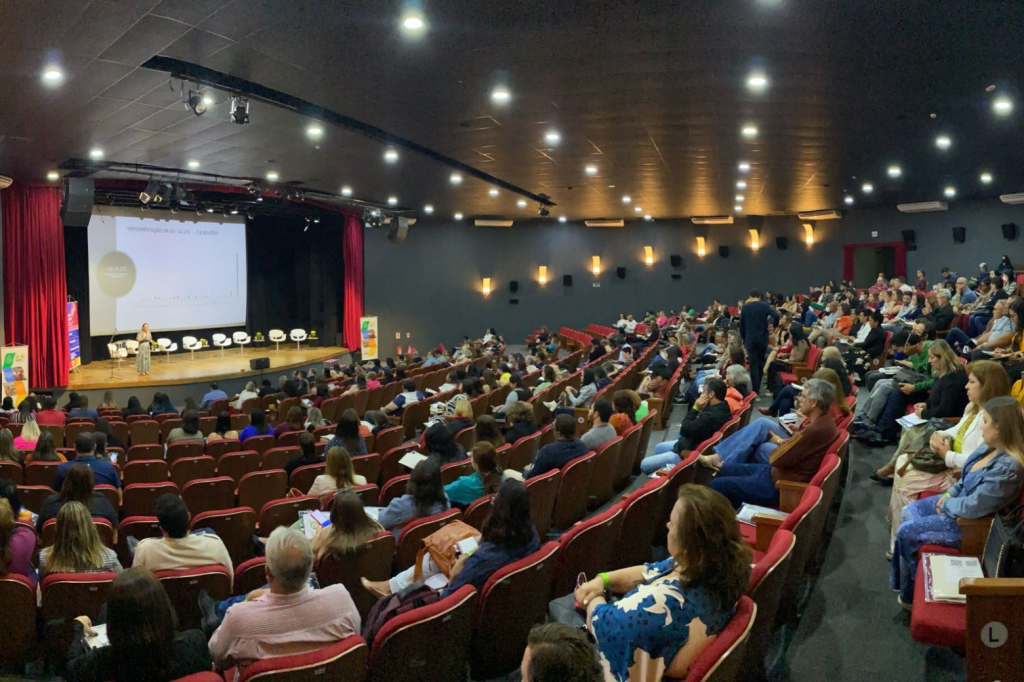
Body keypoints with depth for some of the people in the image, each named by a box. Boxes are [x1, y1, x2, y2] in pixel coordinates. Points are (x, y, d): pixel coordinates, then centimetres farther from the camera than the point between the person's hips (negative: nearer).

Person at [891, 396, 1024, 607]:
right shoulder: (991, 447, -5)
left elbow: (973, 507, -31)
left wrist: (946, 504, -13)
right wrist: (949, 494, 0)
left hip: (968, 523, -10)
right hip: (957, 503, 10)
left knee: (906, 532, -5)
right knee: (907, 512, 11)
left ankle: (911, 594, 20)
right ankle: (907, 584, 23)